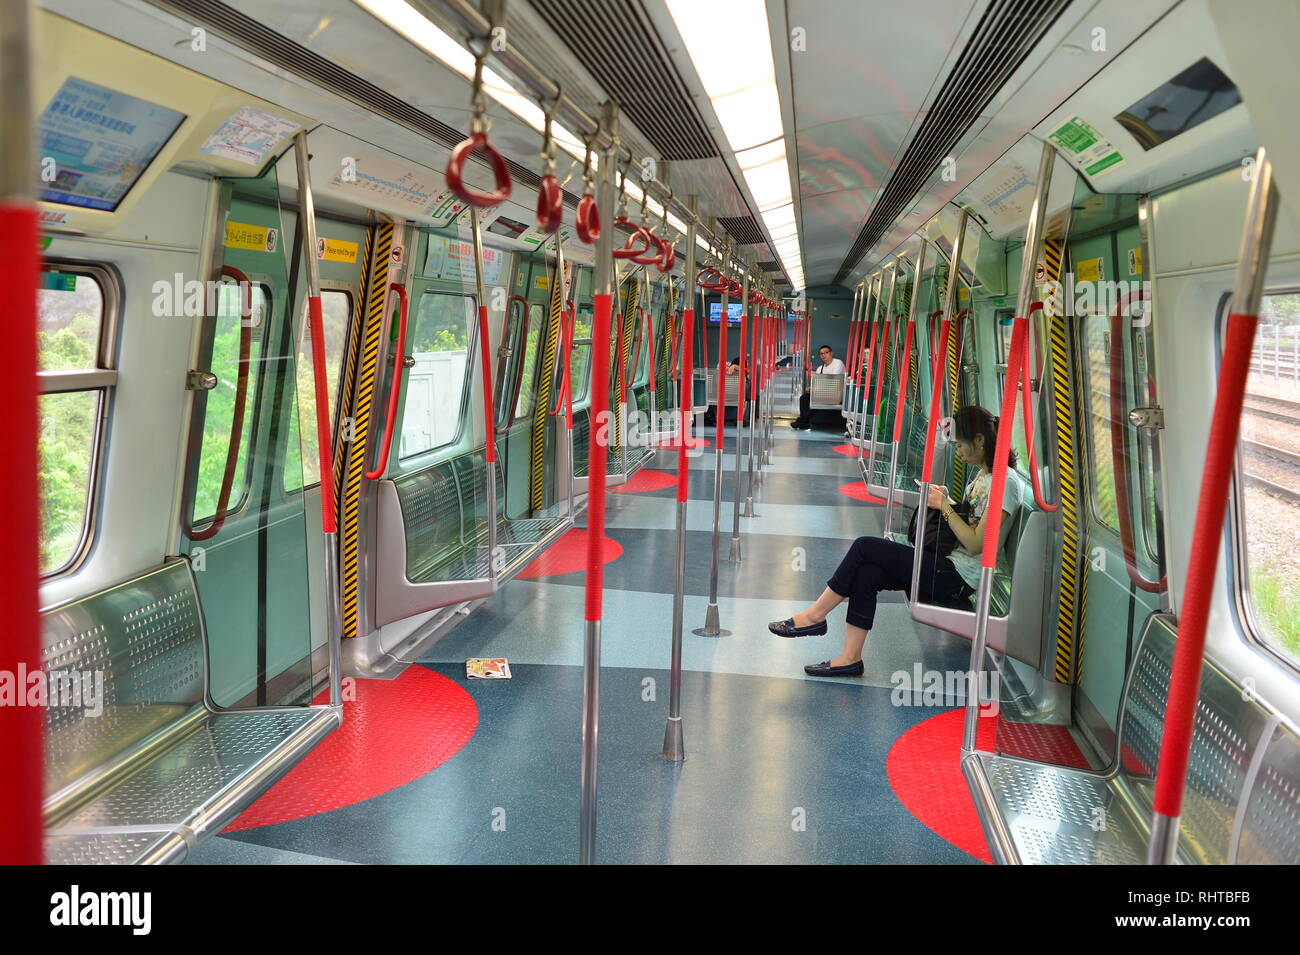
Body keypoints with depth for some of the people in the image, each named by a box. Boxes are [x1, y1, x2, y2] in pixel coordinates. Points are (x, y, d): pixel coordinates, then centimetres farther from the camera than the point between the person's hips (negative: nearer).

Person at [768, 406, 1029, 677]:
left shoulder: (1005, 481, -15)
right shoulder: (982, 472, 16)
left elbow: (975, 544, -18)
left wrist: (944, 506, -13)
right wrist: (946, 500, 5)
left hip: (956, 579, -9)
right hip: (947, 566, 9)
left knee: (865, 546, -13)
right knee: (866, 575, -10)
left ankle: (815, 615, -3)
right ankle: (851, 658, -9)